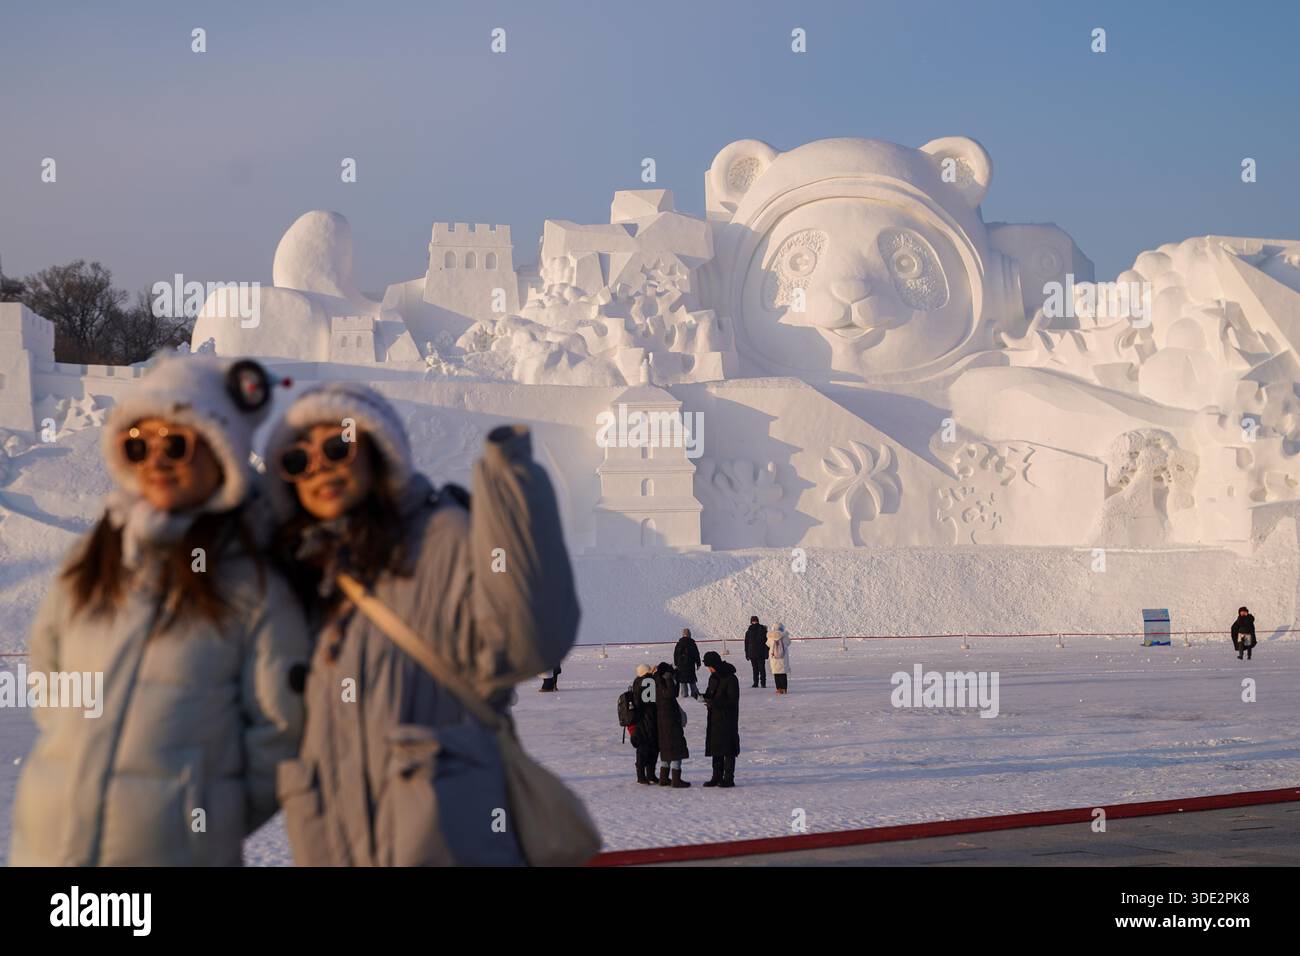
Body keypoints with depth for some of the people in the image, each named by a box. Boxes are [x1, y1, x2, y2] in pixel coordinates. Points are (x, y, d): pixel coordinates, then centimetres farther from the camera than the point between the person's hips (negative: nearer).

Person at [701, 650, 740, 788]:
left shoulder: (730, 679, -15)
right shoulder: (713, 678, 11)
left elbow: (733, 700, -16)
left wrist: (714, 703, -21)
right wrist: (704, 697, -2)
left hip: (728, 719, -8)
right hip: (715, 718, 8)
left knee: (728, 749, -5)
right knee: (715, 747, 10)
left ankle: (729, 778, -1)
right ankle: (717, 777, 16)